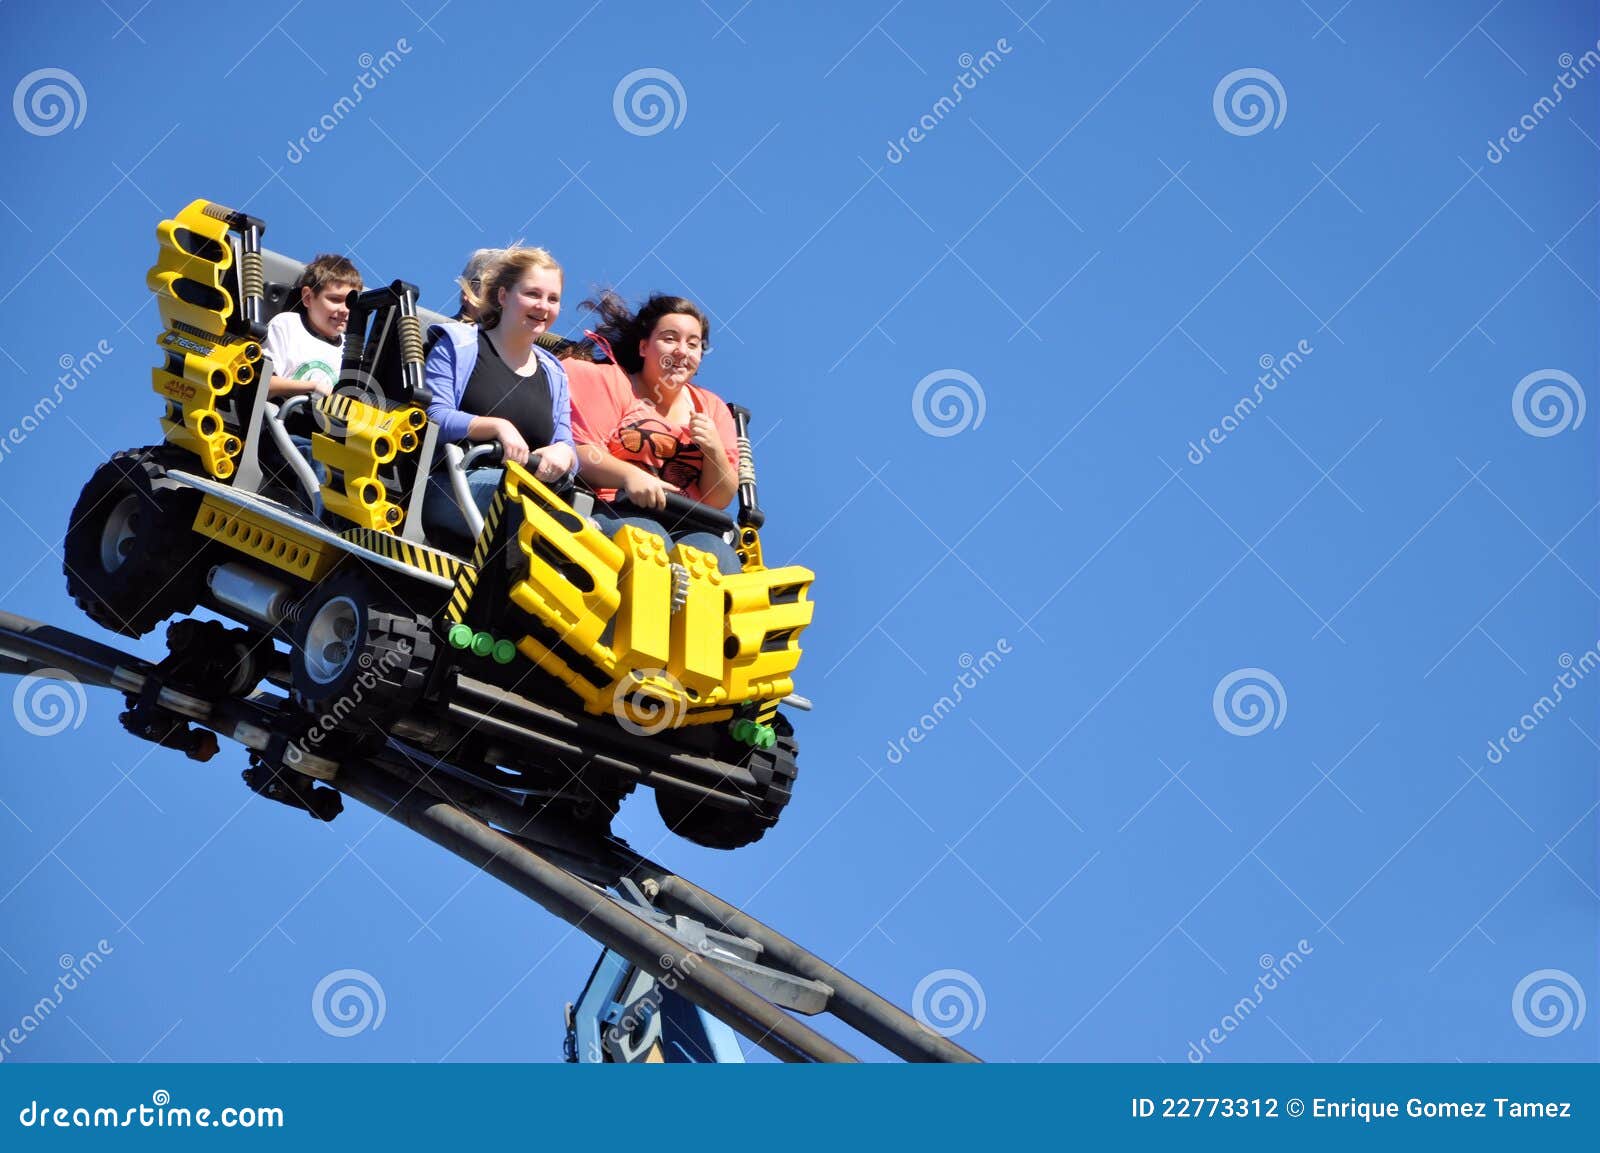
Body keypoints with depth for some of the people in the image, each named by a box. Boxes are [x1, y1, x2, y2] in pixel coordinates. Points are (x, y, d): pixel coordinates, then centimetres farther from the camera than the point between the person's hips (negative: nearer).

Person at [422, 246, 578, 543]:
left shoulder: (553, 373, 26)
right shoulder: (457, 345, 11)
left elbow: (566, 447, 19)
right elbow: (434, 417, -3)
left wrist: (563, 453, -7)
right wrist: (497, 427, -17)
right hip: (450, 487, -4)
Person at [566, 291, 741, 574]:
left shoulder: (713, 409, 23)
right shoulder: (611, 383, 14)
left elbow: (719, 501, 19)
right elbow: (581, 453, -2)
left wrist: (715, 452, -1)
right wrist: (629, 475, -21)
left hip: (686, 526, 3)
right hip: (612, 514, -3)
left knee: (718, 553, -31)